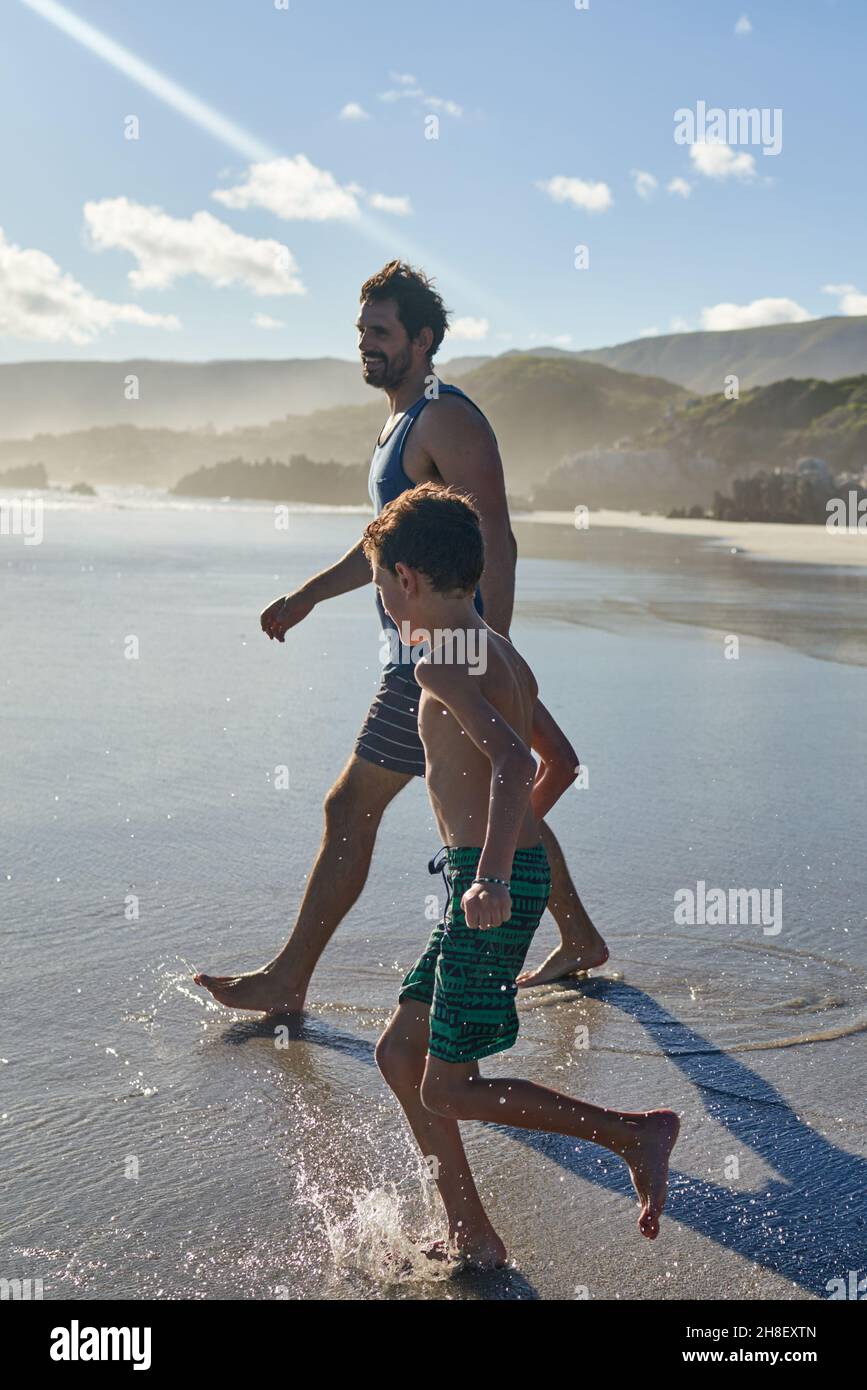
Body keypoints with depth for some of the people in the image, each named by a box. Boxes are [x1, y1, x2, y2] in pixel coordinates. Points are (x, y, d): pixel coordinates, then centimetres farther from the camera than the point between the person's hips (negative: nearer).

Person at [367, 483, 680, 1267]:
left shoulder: (442, 663, -15)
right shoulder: (500, 654, 14)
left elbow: (510, 759, -29)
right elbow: (561, 762, 23)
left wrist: (493, 875, -35)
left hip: (492, 891, -10)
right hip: (505, 876, 10)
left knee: (449, 1090, -1)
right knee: (400, 1053, 15)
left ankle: (637, 1132, 4)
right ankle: (472, 1238, 21)